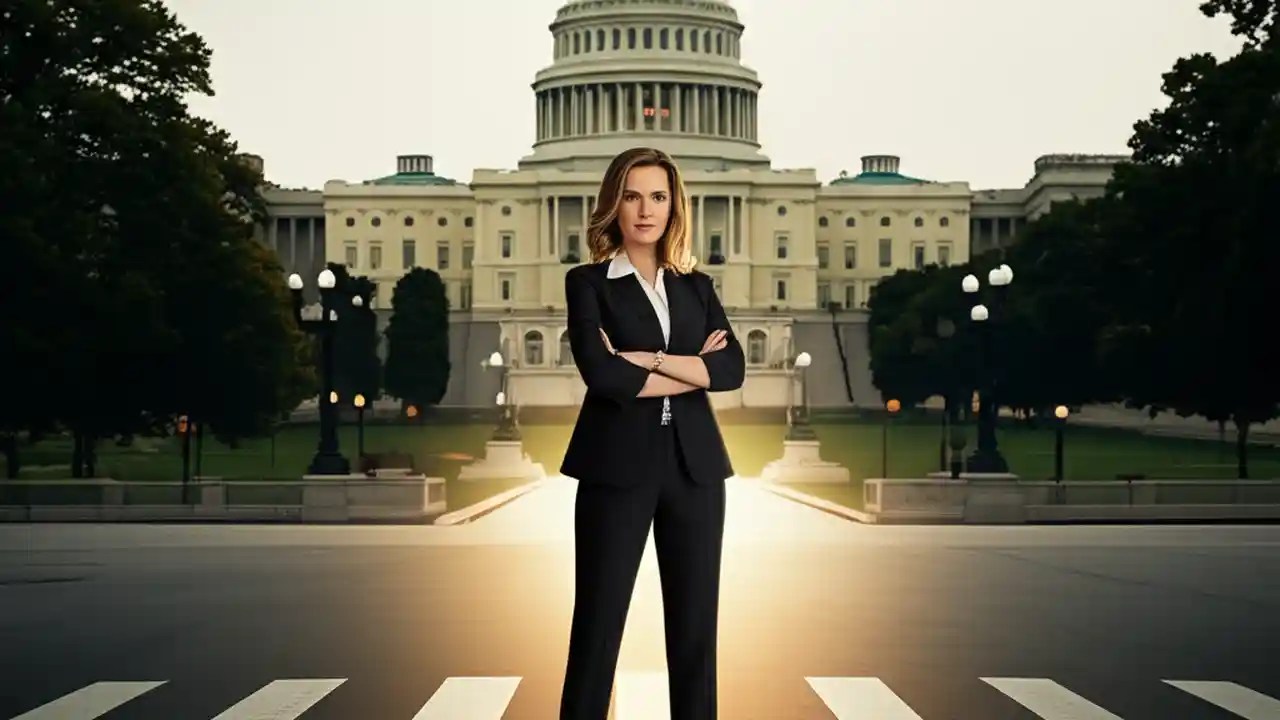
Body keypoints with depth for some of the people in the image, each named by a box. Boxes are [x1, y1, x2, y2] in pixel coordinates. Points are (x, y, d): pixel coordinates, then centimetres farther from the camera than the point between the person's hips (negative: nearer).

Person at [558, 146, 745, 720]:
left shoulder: (697, 287, 13)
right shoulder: (588, 283, 2)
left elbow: (733, 368, -2)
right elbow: (602, 374, -14)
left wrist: (650, 359, -12)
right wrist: (692, 370, -6)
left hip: (694, 467, 4)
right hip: (618, 467, -4)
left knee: (695, 624, 7)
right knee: (598, 623, 0)